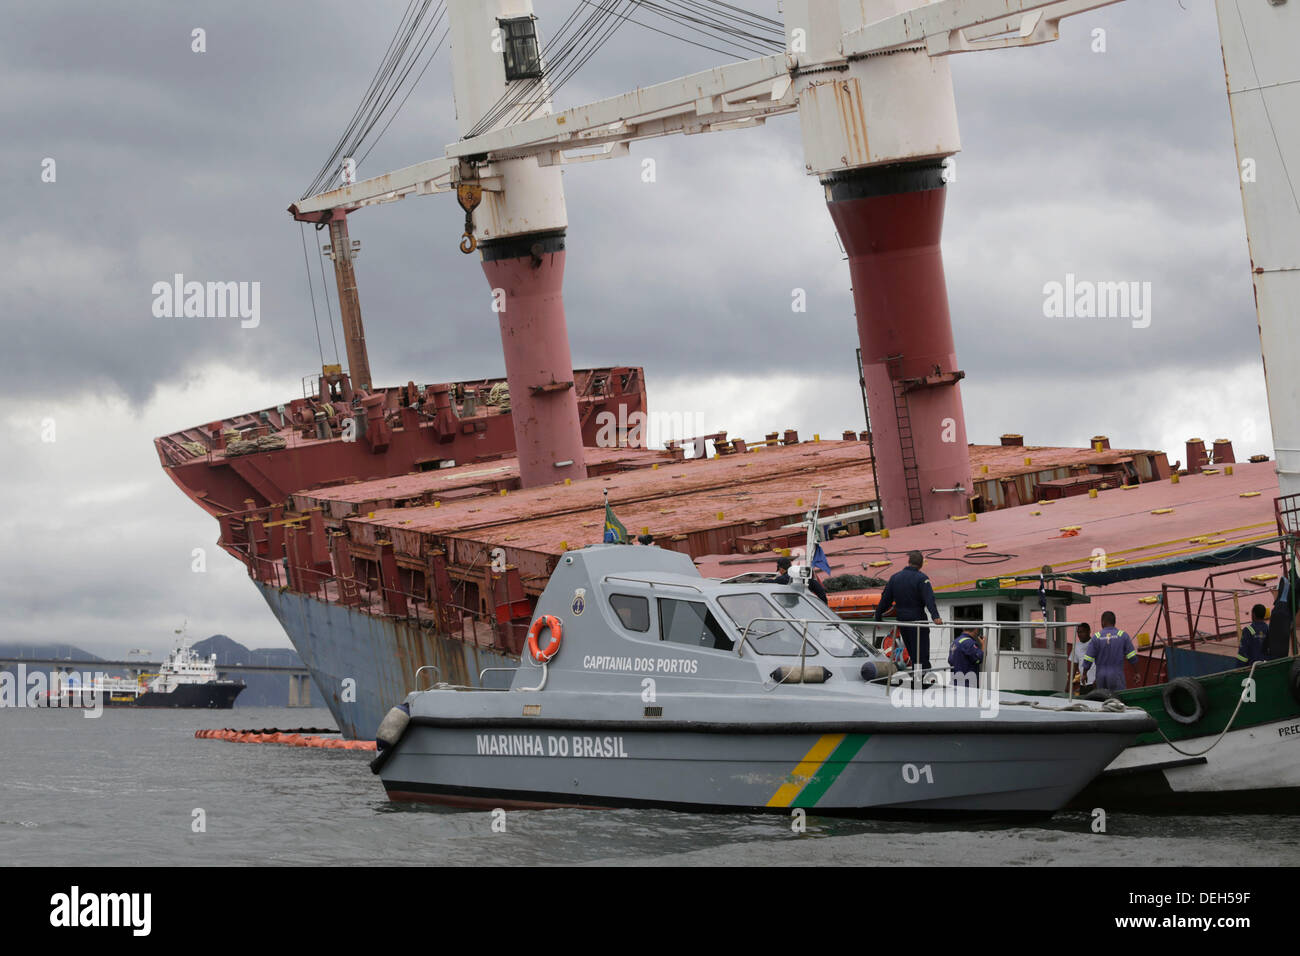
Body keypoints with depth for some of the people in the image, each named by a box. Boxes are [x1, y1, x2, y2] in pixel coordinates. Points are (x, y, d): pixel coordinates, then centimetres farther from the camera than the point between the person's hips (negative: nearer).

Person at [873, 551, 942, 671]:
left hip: (902, 622, 5)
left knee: (913, 655, 14)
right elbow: (929, 599, -21)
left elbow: (885, 600, 14)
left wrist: (878, 617, 22)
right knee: (922, 657, -7)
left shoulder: (895, 578, 9)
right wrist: (935, 616, -31)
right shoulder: (922, 578, -8)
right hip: (917, 621, -5)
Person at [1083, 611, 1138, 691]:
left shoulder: (1096, 637, -2)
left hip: (1100, 676, 2)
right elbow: (1132, 657, -4)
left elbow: (1087, 660, -2)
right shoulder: (1123, 635, -3)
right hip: (1116, 675, -2)